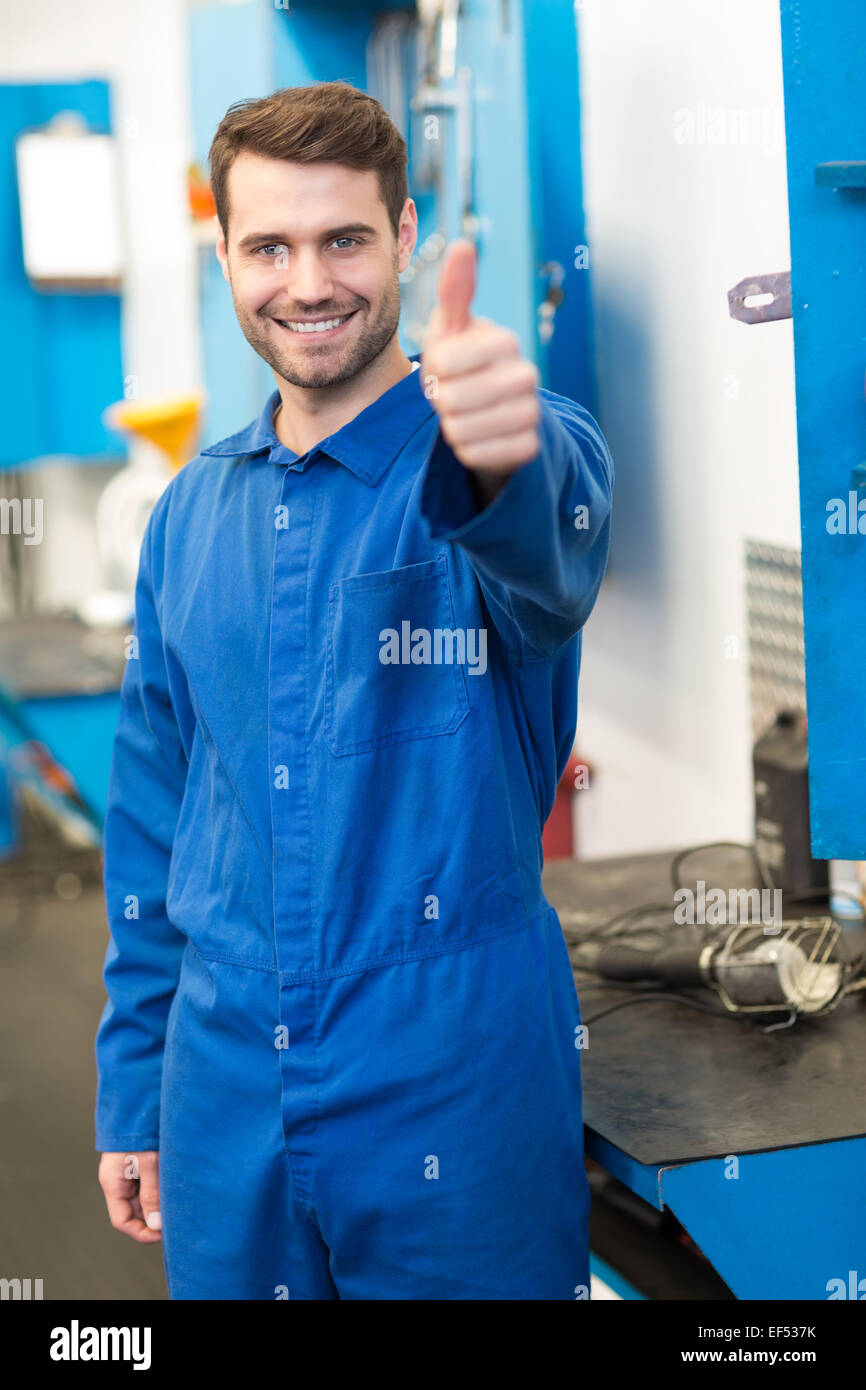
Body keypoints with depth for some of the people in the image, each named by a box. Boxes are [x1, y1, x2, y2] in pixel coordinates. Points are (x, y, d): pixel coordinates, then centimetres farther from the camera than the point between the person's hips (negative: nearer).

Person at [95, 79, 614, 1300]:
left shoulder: (523, 453, -8)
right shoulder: (192, 514, 5)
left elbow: (552, 555, -34)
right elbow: (153, 813, 11)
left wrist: (501, 459, -56)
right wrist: (130, 1093, 11)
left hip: (456, 1097, -4)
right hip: (225, 1099, 4)